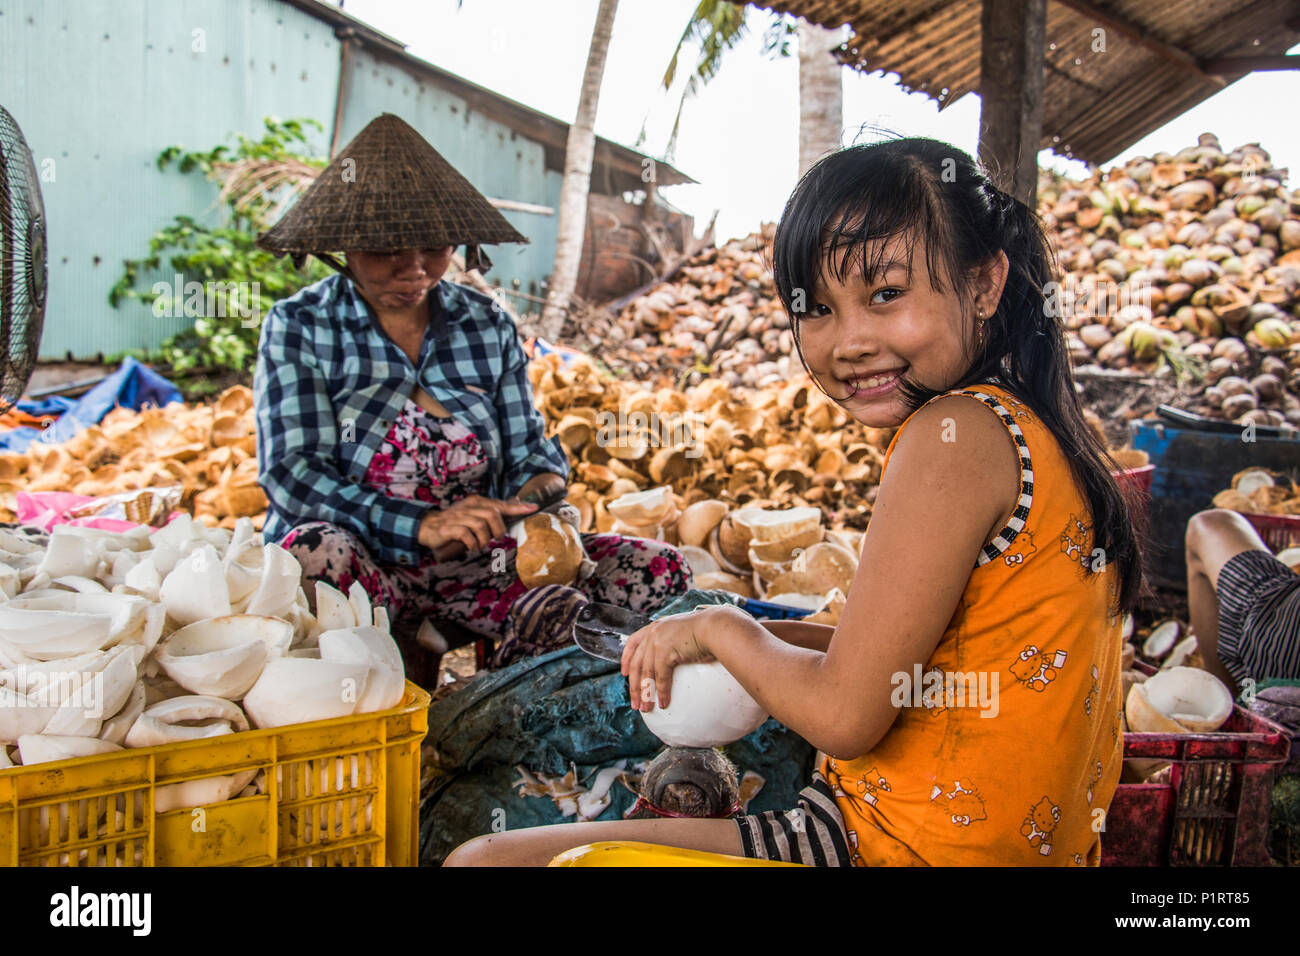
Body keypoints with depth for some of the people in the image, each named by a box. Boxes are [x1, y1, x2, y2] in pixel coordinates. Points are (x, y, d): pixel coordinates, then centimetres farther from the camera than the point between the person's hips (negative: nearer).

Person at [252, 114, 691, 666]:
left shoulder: (489, 325, 11)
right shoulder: (298, 326, 1)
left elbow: (528, 453, 11)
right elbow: (291, 472, -10)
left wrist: (544, 490, -15)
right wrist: (422, 525, -25)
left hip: (476, 564, 4)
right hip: (362, 555, -3)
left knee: (660, 572, -15)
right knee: (314, 553, -39)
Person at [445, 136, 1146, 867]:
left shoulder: (953, 433, -21)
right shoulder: (1030, 428, 7)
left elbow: (845, 713, -22)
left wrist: (719, 628, -5)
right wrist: (762, 635, 6)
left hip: (904, 847, -10)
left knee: (487, 858, -5)